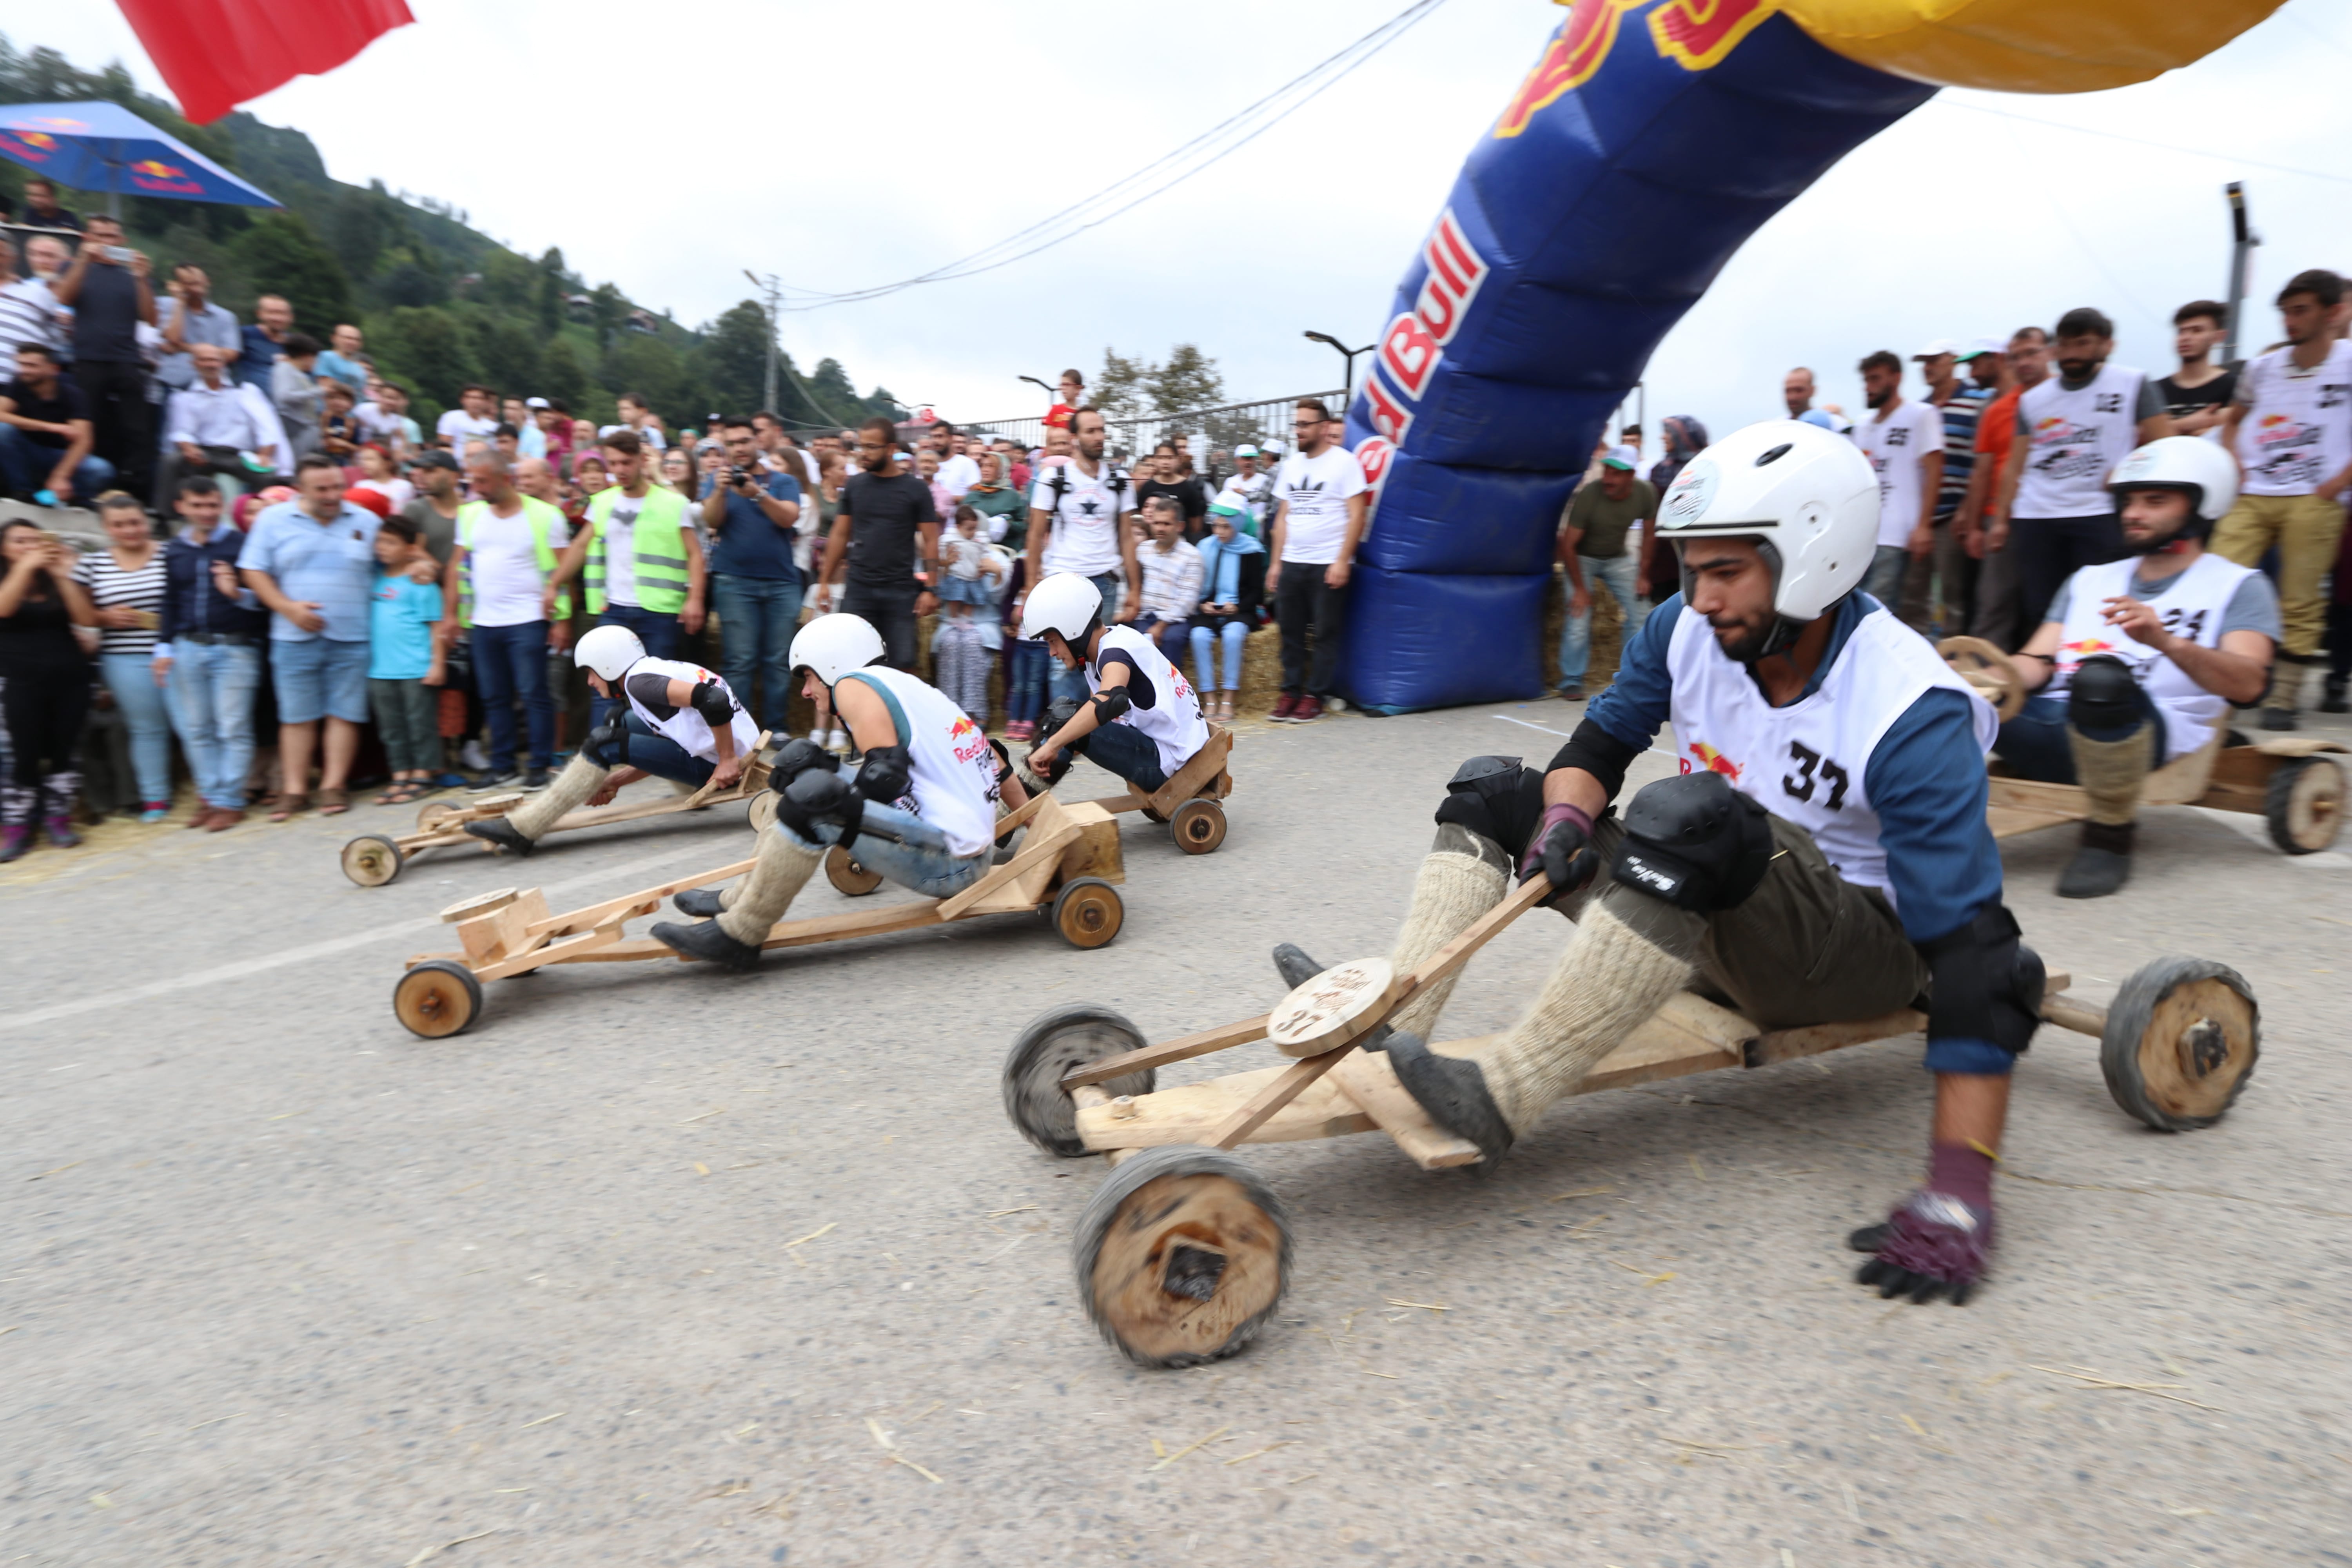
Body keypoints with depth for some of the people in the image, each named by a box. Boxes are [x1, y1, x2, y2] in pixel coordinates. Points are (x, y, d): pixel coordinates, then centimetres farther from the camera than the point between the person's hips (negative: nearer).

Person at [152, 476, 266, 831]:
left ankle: (230, 801, 4)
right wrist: (164, 648, 11)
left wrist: (238, 593, -23)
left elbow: (263, 596, -3)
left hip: (234, 648, -5)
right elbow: (170, 603, 16)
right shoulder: (174, 550, 11)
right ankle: (209, 794, 18)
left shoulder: (241, 545, -2)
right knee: (195, 729, 8)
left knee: (233, 729, -2)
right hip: (187, 648, 5)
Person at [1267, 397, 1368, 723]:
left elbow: (1356, 516, -7)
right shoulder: (1291, 465, 16)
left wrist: (1342, 561, -15)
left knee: (1325, 634, -1)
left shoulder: (1344, 462, -2)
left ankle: (1315, 696, 5)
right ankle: (1291, 692, 14)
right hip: (1291, 563, 6)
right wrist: (1276, 562, 11)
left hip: (1328, 565, -6)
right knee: (1290, 632, 6)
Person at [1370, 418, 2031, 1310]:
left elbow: (1971, 953, -29)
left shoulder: (1912, 717, -25)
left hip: (1863, 951, -7)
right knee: (1490, 789, 1)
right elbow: (1598, 747, 4)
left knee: (1694, 813, -38)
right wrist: (1564, 818, -21)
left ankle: (1499, 1098, -37)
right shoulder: (1687, 631, -8)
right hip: (1717, 925, 7)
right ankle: (1384, 1026, -20)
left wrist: (1959, 1190, -35)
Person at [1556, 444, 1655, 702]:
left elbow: (1649, 531, 1)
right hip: (1582, 558, -4)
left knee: (1638, 615, -5)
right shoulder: (1587, 495, -29)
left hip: (1618, 557, 4)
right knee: (1579, 617, -17)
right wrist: (1580, 588, -19)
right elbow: (1567, 545, -22)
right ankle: (1571, 682, -7)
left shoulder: (1645, 494, -17)